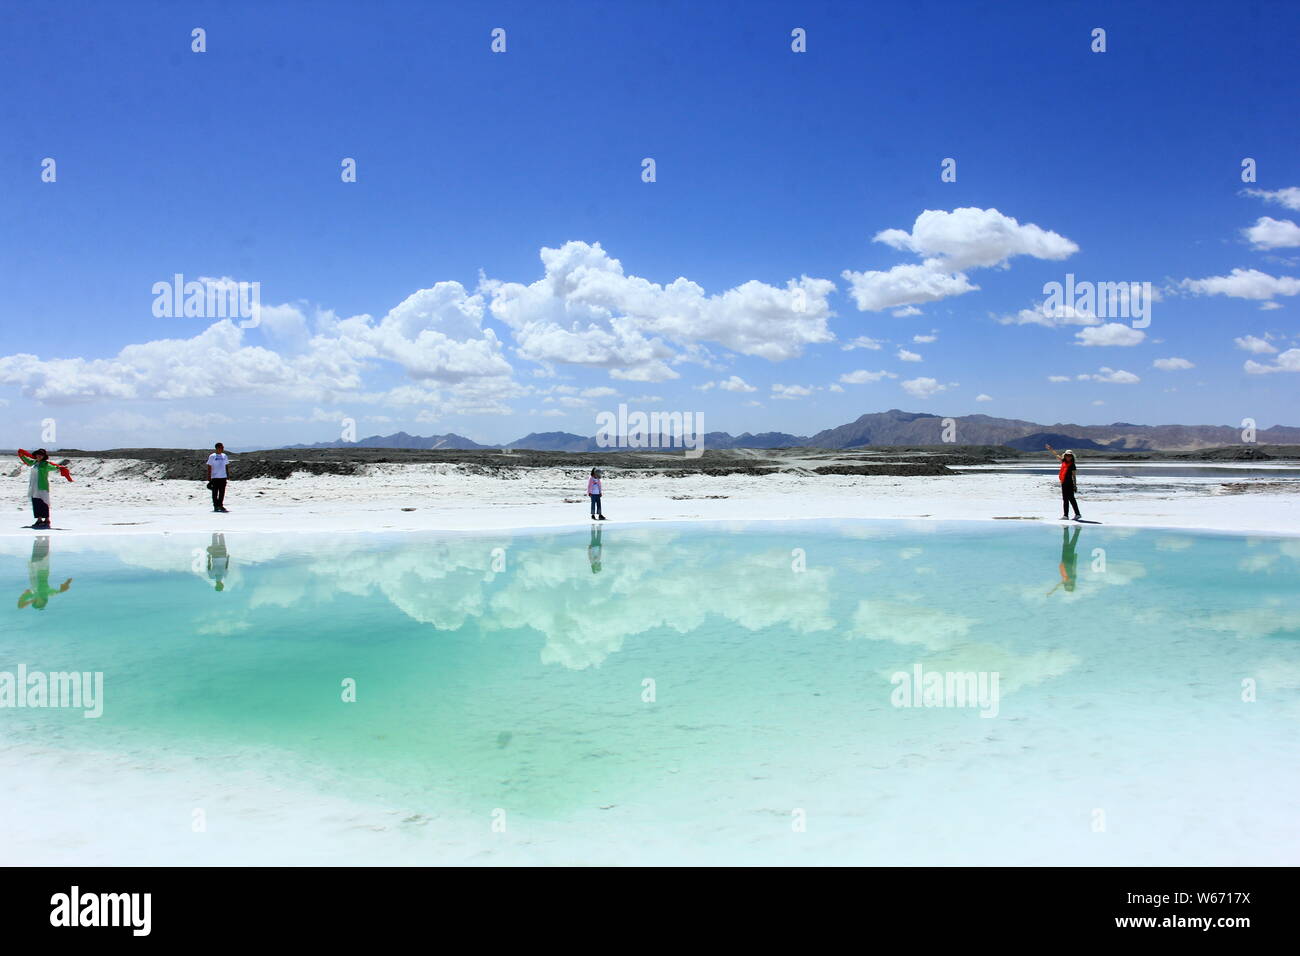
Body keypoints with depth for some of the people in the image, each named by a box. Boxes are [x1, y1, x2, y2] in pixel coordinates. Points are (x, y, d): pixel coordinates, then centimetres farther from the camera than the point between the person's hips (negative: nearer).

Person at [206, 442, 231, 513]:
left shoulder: (224, 456, 11)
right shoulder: (212, 456, -4)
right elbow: (209, 467, -3)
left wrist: (226, 476, 14)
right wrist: (209, 478, -6)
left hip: (223, 477, 5)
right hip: (215, 477, -4)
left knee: (222, 493, 6)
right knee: (215, 493, 1)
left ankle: (220, 505, 14)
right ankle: (215, 506, 7)